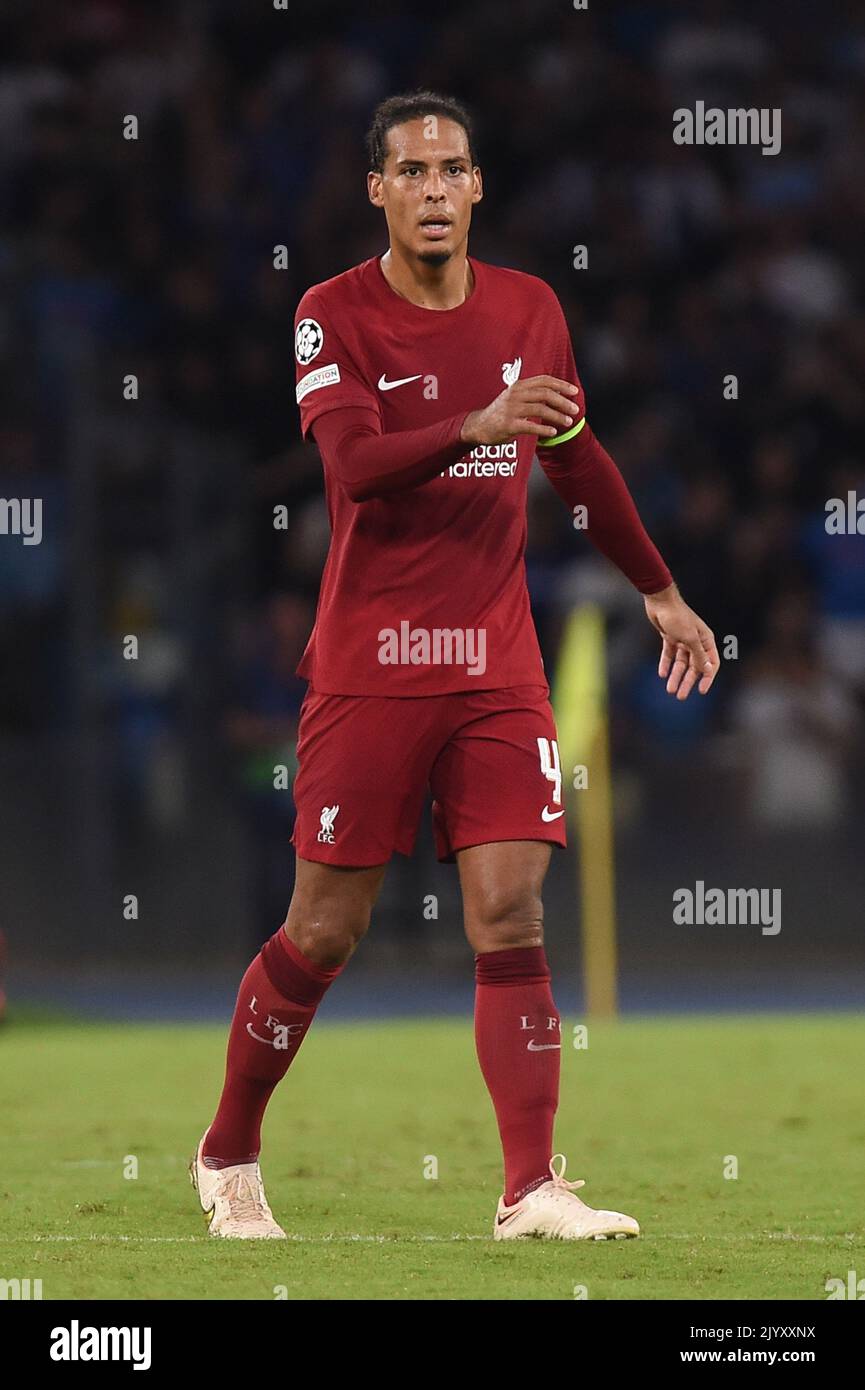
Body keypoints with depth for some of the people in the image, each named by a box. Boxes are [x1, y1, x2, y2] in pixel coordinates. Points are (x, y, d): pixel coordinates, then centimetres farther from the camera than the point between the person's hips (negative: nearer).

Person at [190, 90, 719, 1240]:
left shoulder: (529, 309, 8)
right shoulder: (334, 315, -6)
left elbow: (578, 460, 23)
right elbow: (351, 465, -21)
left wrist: (659, 590, 29)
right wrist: (473, 427, -38)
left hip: (497, 663, 3)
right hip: (371, 663, -3)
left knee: (511, 917, -7)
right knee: (323, 932, 2)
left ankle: (532, 1189, -9)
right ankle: (228, 1159, 20)